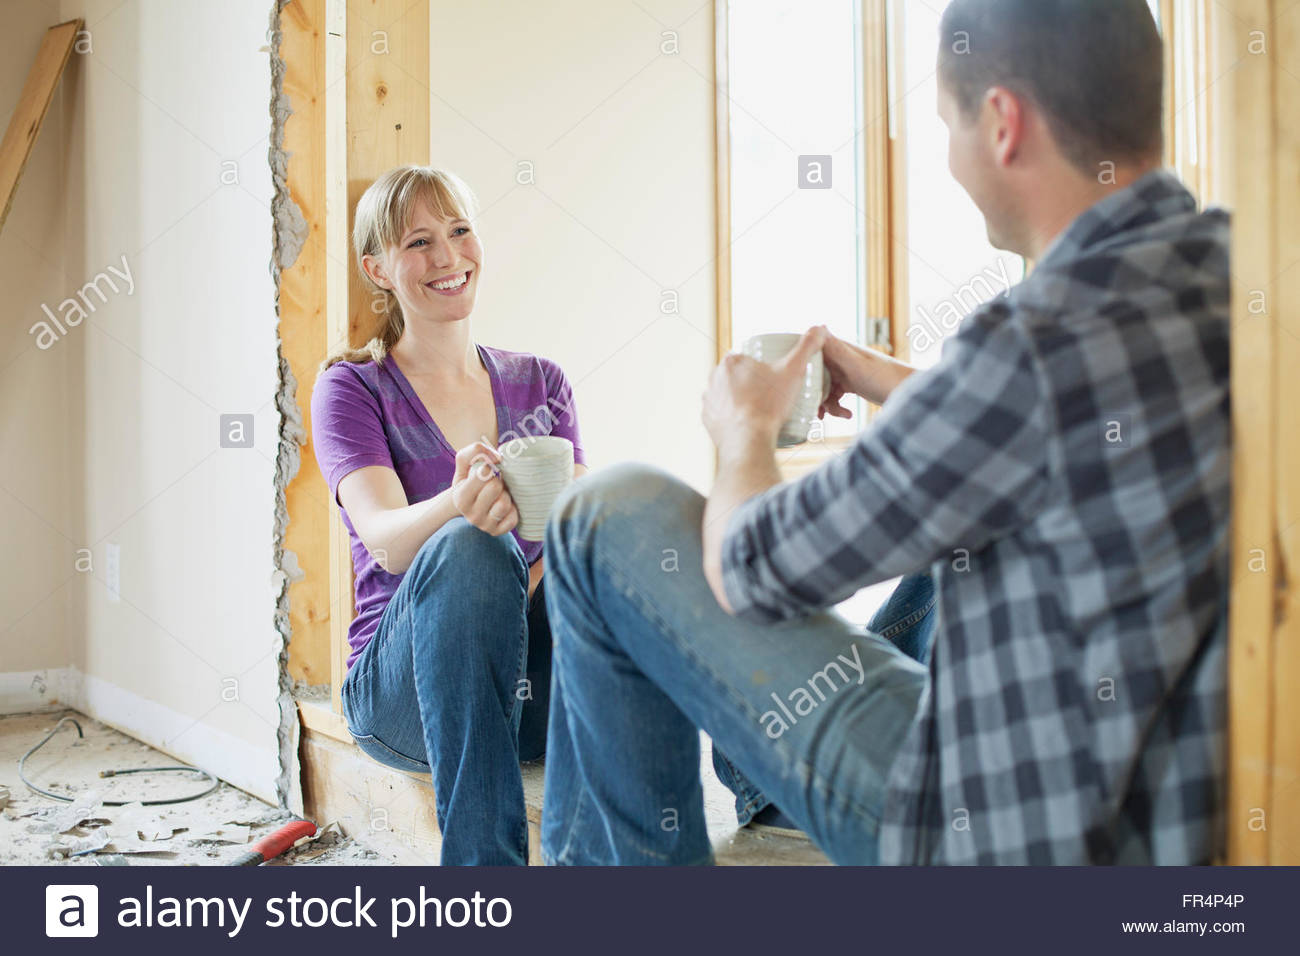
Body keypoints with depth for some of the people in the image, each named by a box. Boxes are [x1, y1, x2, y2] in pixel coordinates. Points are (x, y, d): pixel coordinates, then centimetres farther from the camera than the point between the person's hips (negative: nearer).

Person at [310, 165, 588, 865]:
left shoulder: (539, 382, 15)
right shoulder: (352, 389, 5)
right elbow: (385, 539, -14)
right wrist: (459, 506, -38)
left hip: (535, 683, 3)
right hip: (403, 688, -2)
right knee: (464, 550, -36)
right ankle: (485, 857, -38)